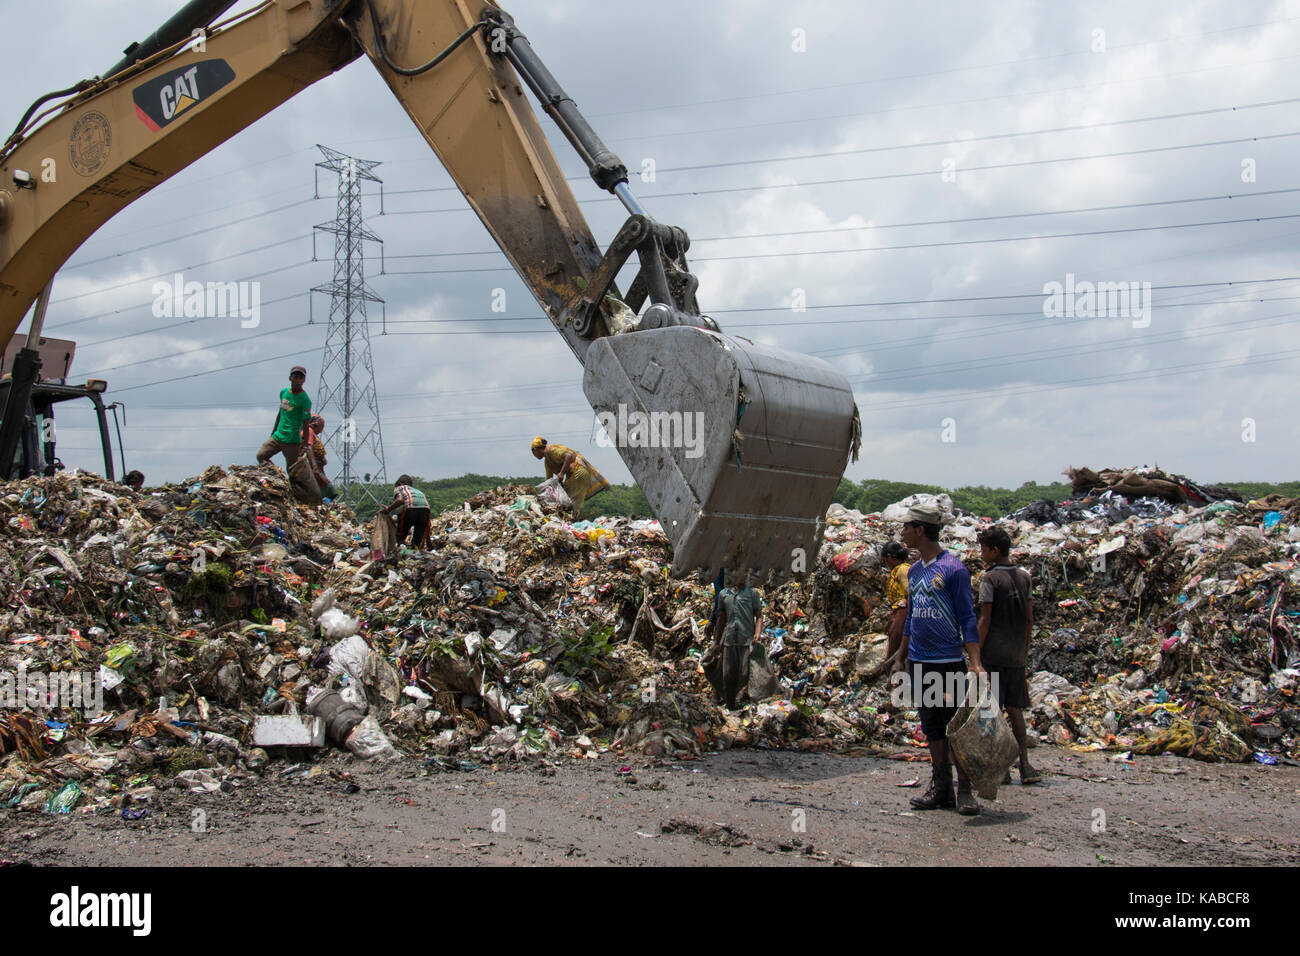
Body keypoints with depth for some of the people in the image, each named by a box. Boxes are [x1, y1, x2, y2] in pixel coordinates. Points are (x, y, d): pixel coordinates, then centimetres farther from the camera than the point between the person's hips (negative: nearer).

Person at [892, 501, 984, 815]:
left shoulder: (953, 568, -10)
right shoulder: (914, 571, 12)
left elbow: (966, 618, -10)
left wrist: (975, 663, -16)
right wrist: (901, 659, 20)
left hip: (949, 662, -7)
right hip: (919, 663, 7)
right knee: (932, 727, 10)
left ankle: (964, 790, 5)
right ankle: (940, 787, 17)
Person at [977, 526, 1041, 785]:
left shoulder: (990, 578, -9)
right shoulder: (1023, 577, 9)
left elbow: (985, 620, -13)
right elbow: (1029, 619, 12)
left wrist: (976, 654, -9)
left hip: (993, 654, -6)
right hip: (1016, 655, 6)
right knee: (1015, 709, 11)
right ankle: (1025, 766, 7)